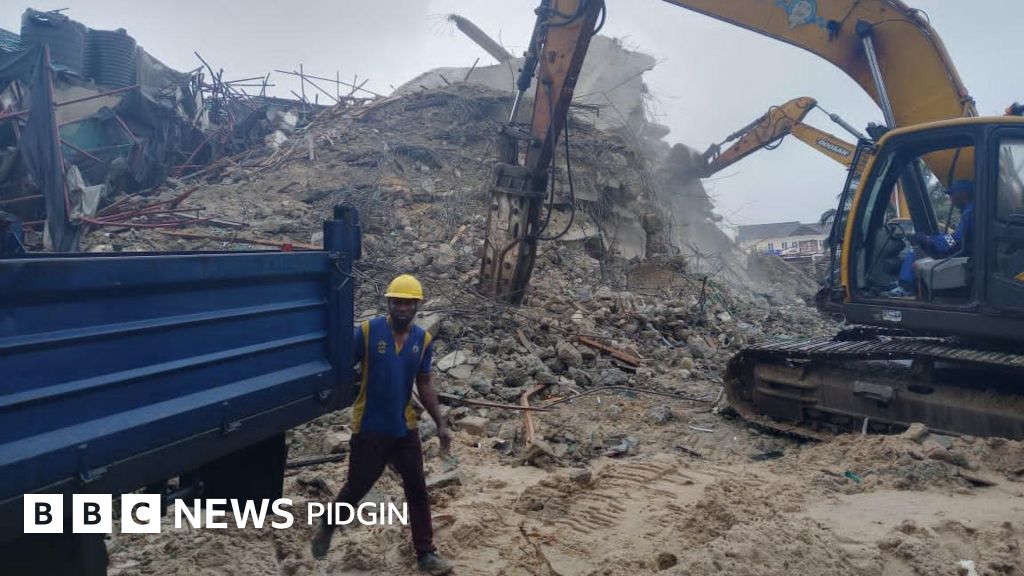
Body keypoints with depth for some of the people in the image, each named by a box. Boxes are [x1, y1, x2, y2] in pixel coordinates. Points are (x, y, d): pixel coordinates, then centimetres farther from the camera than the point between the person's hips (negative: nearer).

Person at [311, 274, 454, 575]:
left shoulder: (423, 339, -1)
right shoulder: (368, 331, -13)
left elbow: (424, 384, 7)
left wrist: (440, 424, 6)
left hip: (405, 428, 4)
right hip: (370, 428, -3)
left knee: (418, 491, 9)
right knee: (356, 487, 10)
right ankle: (326, 528, 40)